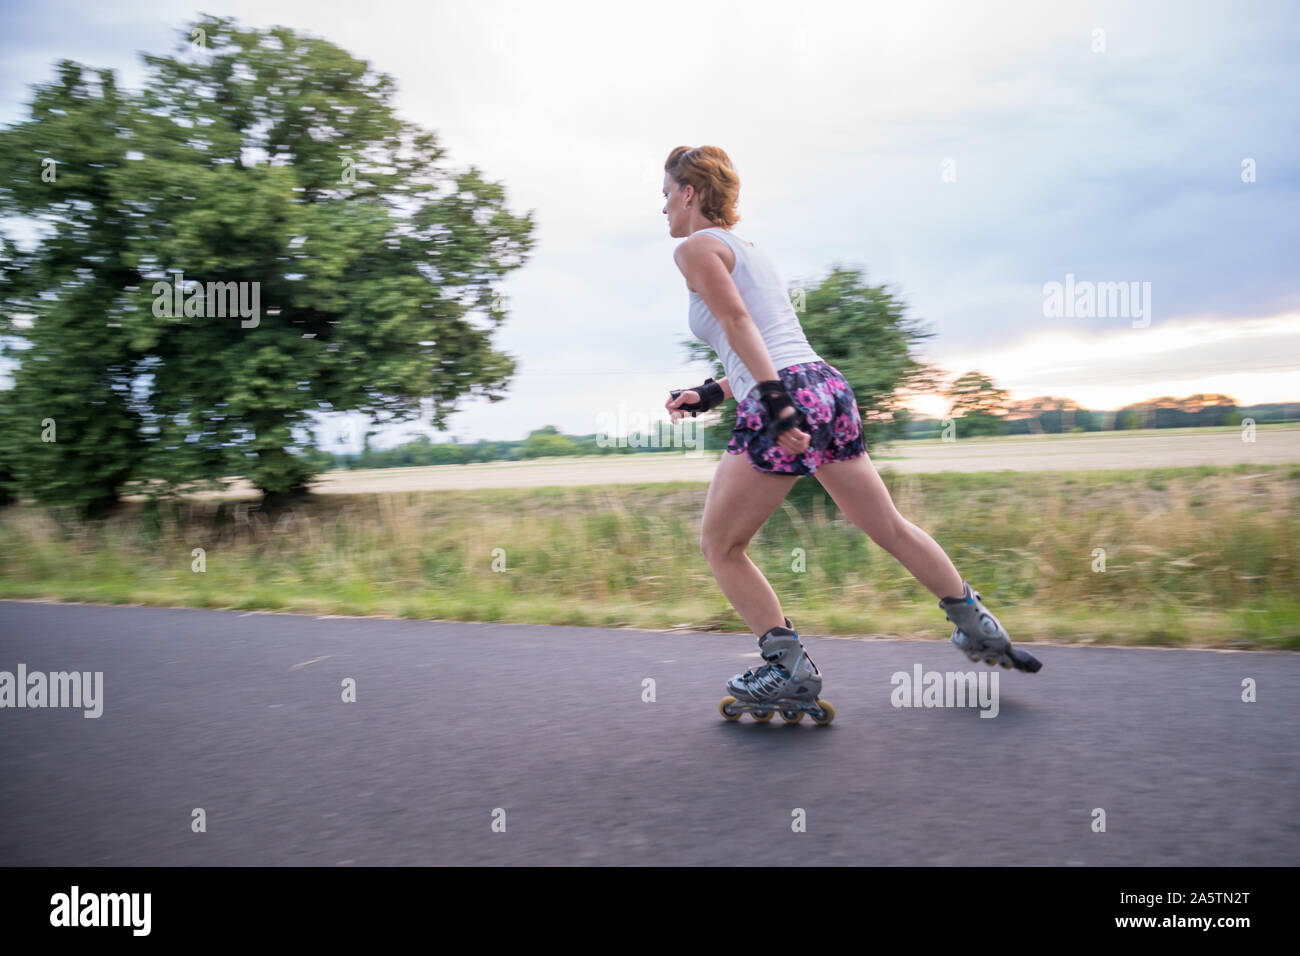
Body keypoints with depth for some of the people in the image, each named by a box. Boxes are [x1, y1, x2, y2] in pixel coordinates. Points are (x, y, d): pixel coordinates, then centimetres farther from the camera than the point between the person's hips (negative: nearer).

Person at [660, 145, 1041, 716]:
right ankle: (981, 630, 26)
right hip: (827, 385, 9)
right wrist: (710, 396, 24)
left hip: (787, 397, -9)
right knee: (890, 527, 18)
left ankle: (789, 668, 6)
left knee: (719, 546, 5)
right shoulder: (750, 249, 27)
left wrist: (774, 399, -25)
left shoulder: (695, 248, 3)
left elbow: (737, 321, -15)